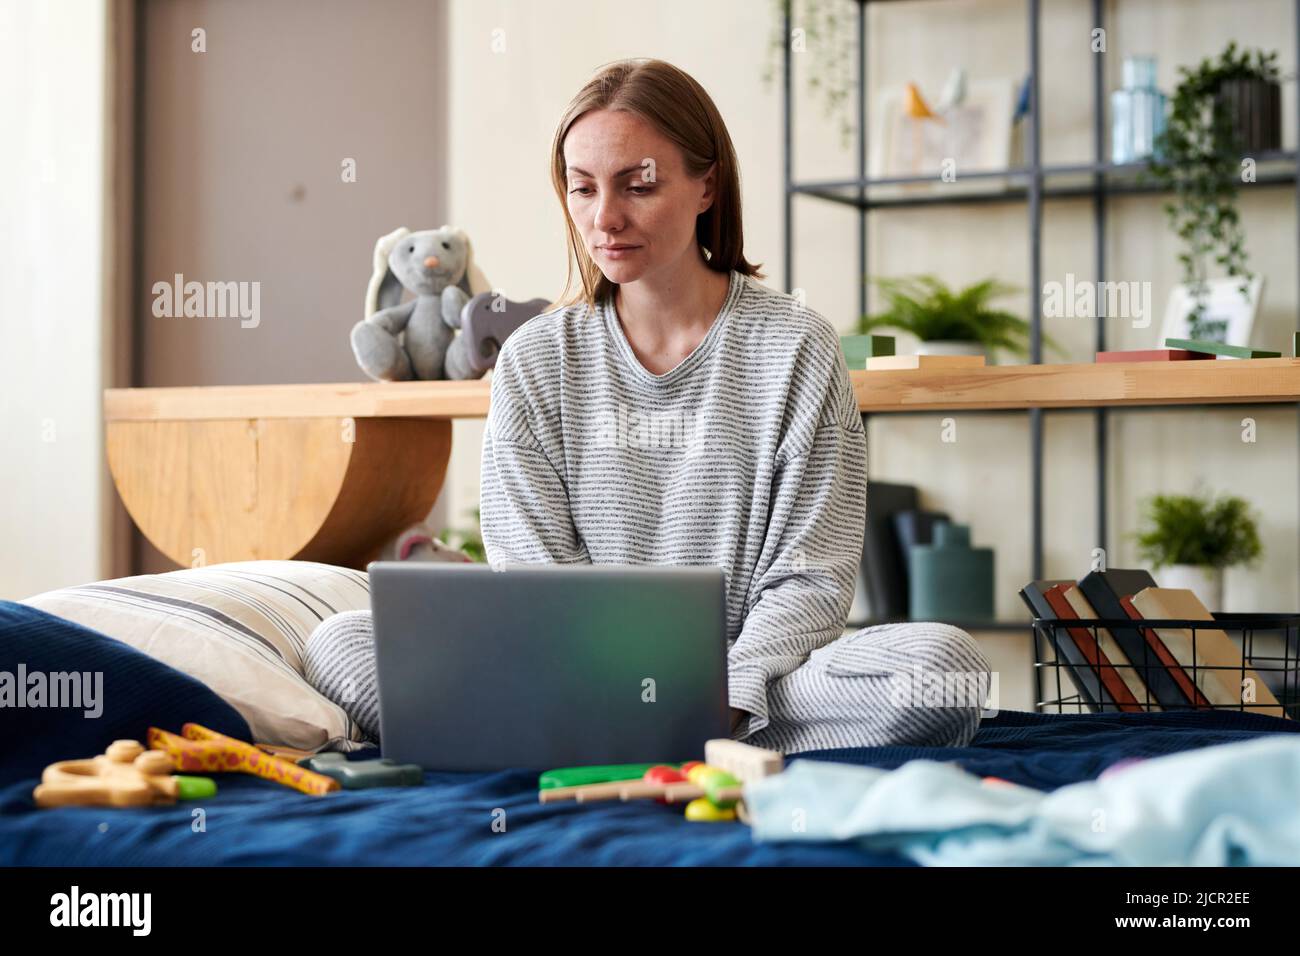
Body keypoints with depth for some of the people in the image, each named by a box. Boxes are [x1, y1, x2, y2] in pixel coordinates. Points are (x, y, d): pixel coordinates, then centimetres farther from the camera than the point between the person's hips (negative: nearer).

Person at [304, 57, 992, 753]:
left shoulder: (795, 348, 0)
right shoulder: (534, 359, 6)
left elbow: (808, 579, -4)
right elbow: (536, 574, 0)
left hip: (755, 677, -2)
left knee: (944, 665, -32)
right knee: (342, 646, -20)